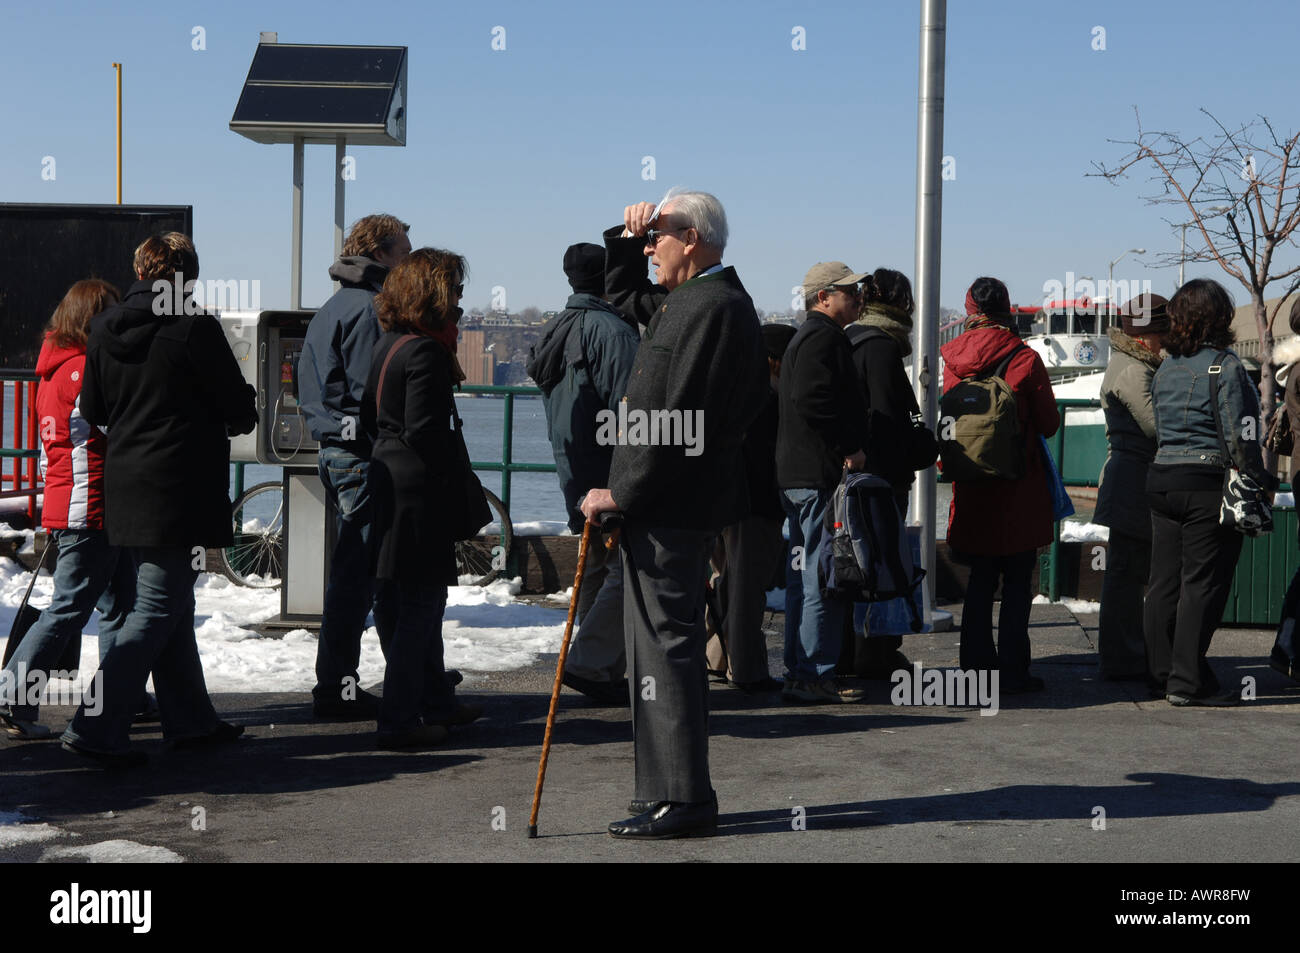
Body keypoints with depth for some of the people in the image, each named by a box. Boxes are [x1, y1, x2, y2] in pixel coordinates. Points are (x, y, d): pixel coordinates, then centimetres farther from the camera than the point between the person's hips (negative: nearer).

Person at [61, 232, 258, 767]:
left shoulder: (104, 330, 6)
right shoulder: (195, 329, -13)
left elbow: (92, 410, 13)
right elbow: (239, 409, -7)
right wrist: (240, 416, 15)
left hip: (125, 483, 7)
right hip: (179, 489, -7)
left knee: (172, 602, 17)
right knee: (158, 609, -4)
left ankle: (190, 719, 26)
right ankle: (96, 728, -9)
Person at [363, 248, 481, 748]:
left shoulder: (387, 344, 12)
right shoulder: (425, 351, -17)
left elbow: (369, 416, 18)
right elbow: (425, 432, -22)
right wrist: (459, 483, -11)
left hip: (387, 477, 10)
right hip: (420, 490, -10)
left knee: (415, 603, 18)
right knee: (419, 605, -3)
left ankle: (436, 703, 29)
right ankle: (399, 721, 1)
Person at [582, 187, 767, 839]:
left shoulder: (715, 306, -16)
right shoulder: (685, 298, 16)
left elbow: (680, 420, -22)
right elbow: (622, 296, 35)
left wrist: (620, 493, -18)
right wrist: (627, 236, 16)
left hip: (671, 507, -11)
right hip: (662, 504, 11)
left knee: (666, 646, -8)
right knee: (657, 645, 14)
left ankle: (681, 801, -3)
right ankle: (669, 792, 22)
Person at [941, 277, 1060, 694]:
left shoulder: (953, 359, 0)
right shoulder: (1025, 359, -11)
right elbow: (1049, 423, -4)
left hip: (972, 487, 4)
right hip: (1018, 488, -4)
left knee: (980, 579, 13)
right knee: (1017, 581, 2)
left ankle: (976, 665, 15)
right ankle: (1012, 672, 1)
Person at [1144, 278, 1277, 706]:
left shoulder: (1165, 368, 11)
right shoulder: (1225, 366, -10)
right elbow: (1239, 435, -14)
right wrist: (1260, 481, -8)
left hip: (1162, 478, 7)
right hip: (1209, 483, -7)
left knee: (1164, 581, 11)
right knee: (1202, 583, -3)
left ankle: (1162, 674, 18)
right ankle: (1188, 682, -3)